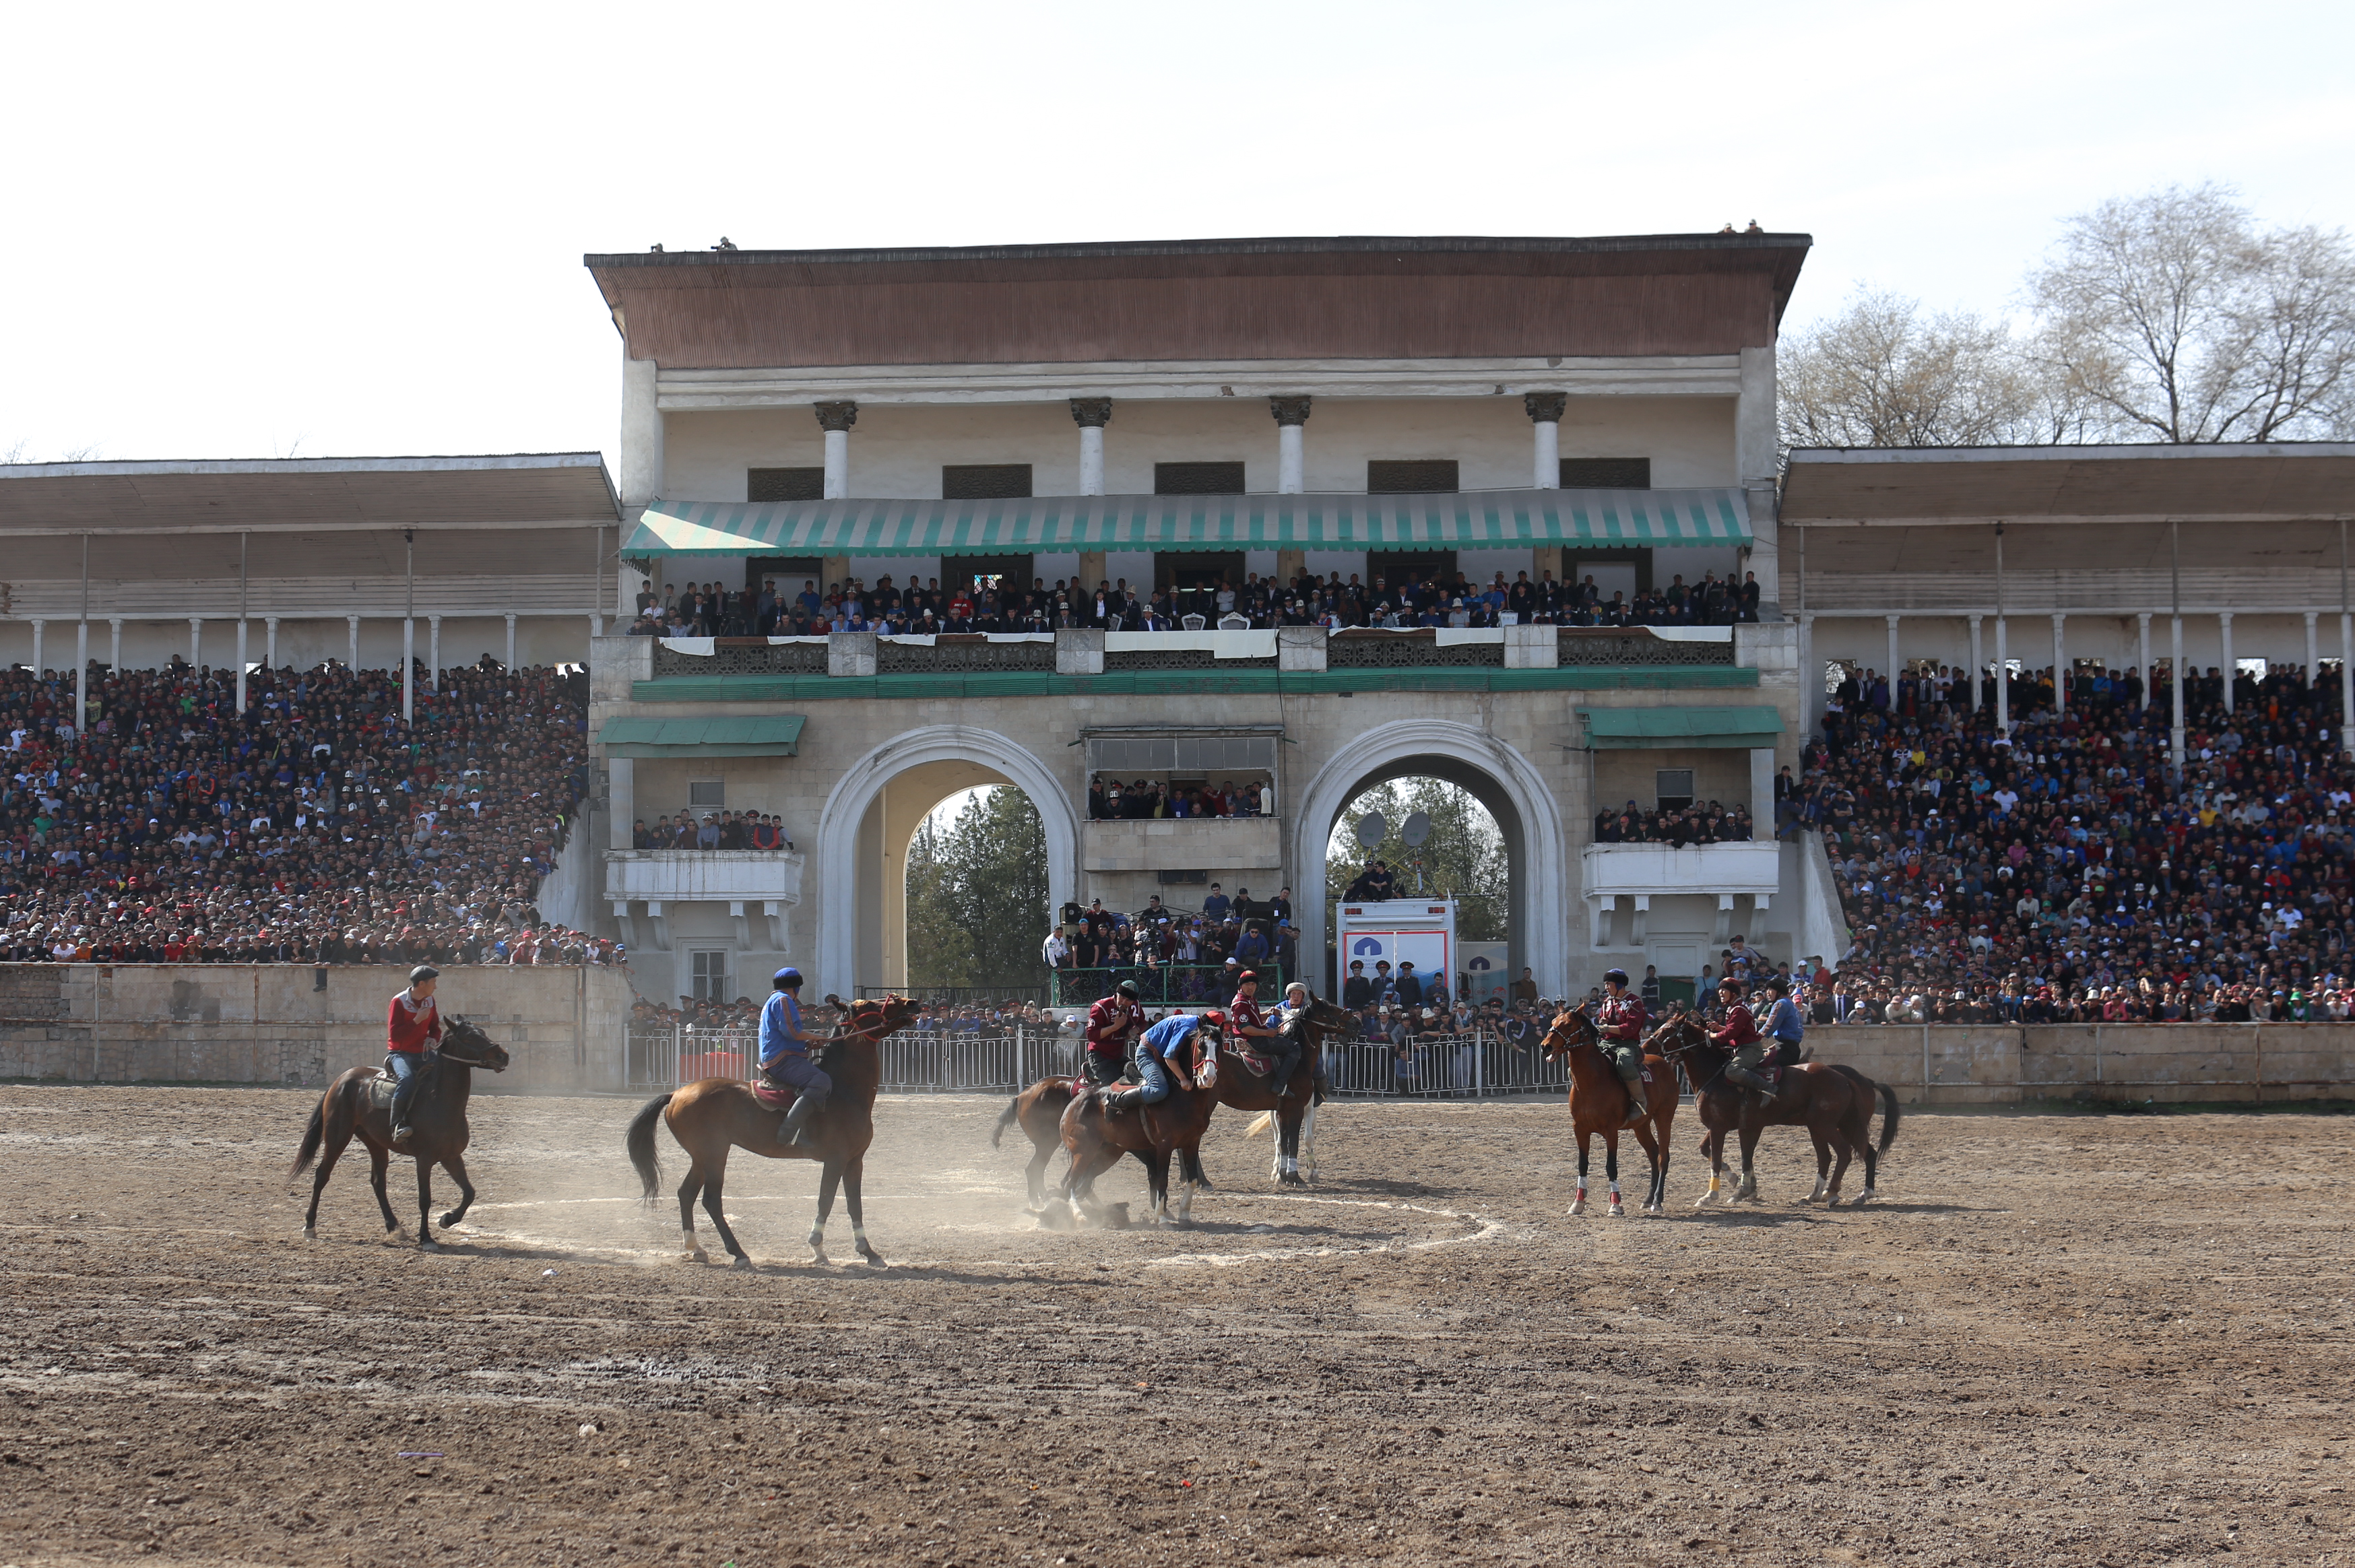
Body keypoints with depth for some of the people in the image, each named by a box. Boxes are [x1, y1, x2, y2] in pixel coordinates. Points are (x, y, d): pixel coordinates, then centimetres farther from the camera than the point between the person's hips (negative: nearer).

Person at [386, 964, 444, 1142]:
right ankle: (397, 1125, -35)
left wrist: (433, 1039, -2)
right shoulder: (399, 1002, -11)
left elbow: (435, 1028, 20)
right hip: (400, 1054, -7)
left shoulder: (430, 1001, 8)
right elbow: (395, 1035, -17)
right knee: (407, 1079, -35)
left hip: (423, 1053, 7)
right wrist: (417, 1020, -21)